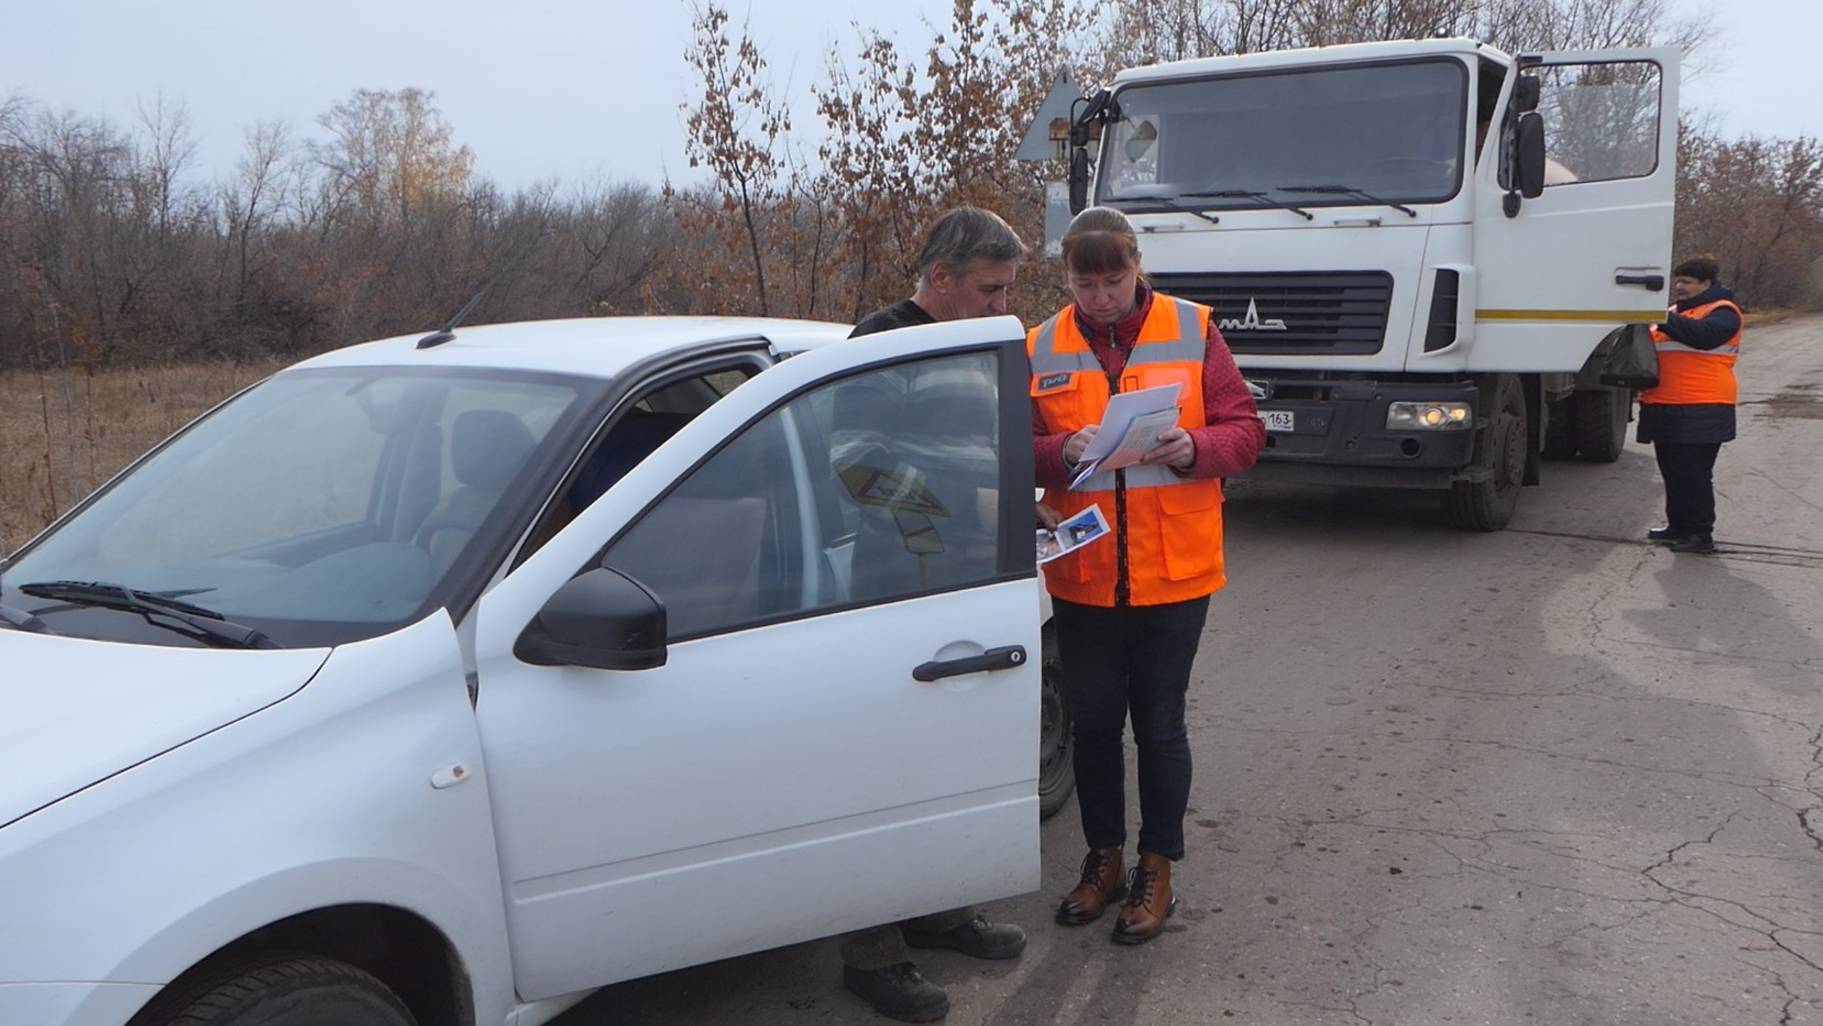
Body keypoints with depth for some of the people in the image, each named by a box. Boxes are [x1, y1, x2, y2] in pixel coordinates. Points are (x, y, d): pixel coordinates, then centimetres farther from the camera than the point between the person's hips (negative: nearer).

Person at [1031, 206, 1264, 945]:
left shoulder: (1193, 331, -1)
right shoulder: (1041, 349, 2)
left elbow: (1244, 429, -1)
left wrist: (1195, 448, -21)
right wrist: (1061, 452, -19)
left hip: (1174, 572, -1)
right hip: (1082, 574, 2)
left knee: (1159, 723, 7)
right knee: (1093, 720, 12)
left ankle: (1156, 869, 25)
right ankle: (1104, 856, 32)